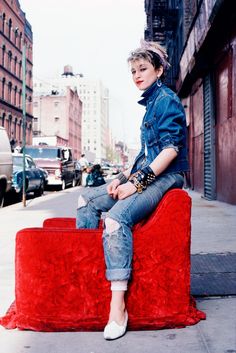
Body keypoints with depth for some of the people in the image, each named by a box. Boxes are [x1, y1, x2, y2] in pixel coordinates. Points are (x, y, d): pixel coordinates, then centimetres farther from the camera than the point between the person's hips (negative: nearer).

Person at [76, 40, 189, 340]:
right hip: (145, 174, 10)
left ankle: (118, 308, -33)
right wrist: (123, 177, 9)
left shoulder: (167, 99, -7)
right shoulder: (150, 104, 20)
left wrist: (137, 182, -22)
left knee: (116, 218, -33)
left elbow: (171, 148, -19)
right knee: (87, 200, 6)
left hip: (165, 177, -10)